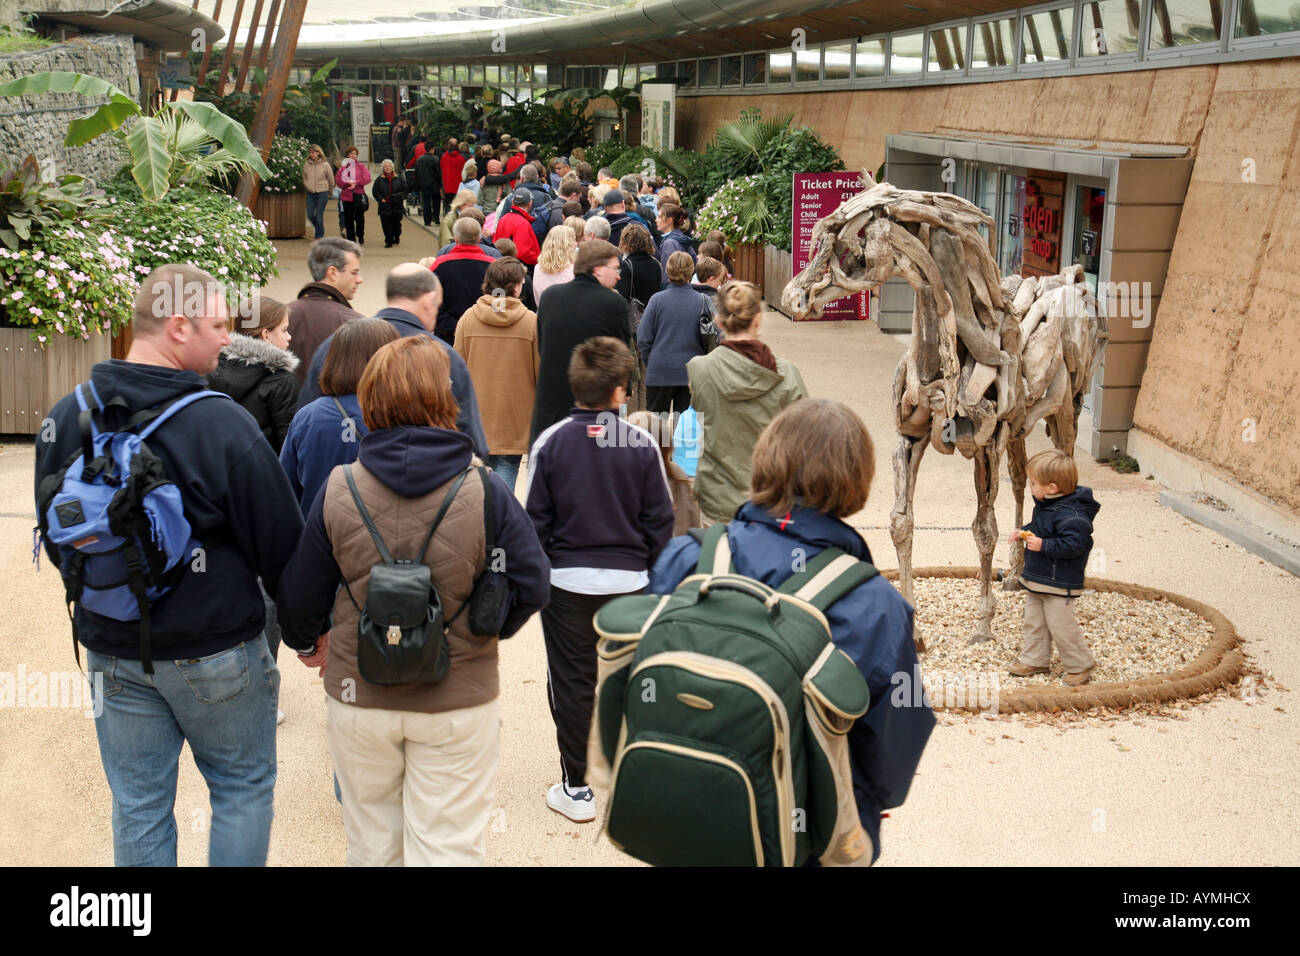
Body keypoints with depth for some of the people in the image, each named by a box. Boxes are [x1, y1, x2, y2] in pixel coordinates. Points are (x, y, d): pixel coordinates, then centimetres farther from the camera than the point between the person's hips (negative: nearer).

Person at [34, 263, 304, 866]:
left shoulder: (65, 419, -4)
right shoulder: (223, 422, -20)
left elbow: (56, 542, 8)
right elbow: (280, 544, -14)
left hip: (112, 652, 5)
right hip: (214, 652, -4)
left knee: (138, 806, 16)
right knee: (244, 789, 15)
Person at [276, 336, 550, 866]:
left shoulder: (337, 490, -9)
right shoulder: (484, 493, -14)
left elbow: (301, 591, 0)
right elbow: (531, 584, -11)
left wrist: (307, 641, 21)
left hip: (357, 698, 2)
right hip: (459, 703, -2)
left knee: (371, 841, 21)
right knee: (448, 846, 9)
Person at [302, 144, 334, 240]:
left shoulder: (325, 165, -5)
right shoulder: (306, 165, 3)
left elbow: (331, 179, 6)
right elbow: (304, 178, 16)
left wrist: (330, 191, 14)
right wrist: (307, 187, 10)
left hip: (322, 192, -4)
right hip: (310, 193, 4)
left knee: (319, 215, -4)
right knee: (310, 215, 1)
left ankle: (319, 236, 6)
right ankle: (319, 229, 28)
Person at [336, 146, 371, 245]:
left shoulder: (361, 166, 8)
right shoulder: (343, 167, 11)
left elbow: (367, 178, -5)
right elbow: (337, 178, 1)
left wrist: (355, 183, -13)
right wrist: (347, 183, -13)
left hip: (358, 195, -1)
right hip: (346, 195, 2)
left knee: (359, 217, -2)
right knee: (348, 218, 3)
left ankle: (360, 236, 14)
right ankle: (351, 239, 9)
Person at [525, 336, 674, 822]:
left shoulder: (550, 442, -8)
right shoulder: (642, 445, -7)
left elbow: (535, 520, -3)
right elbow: (660, 520, -1)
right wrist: (654, 574, 12)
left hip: (567, 581, -1)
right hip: (629, 579, 1)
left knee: (572, 683, 9)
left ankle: (576, 788, 15)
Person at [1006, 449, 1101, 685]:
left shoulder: (1070, 515, -26)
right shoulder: (1044, 506, 5)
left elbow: (1074, 544, -31)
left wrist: (1044, 545, -29)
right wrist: (1024, 532, 8)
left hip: (1059, 584, -10)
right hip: (1036, 578, 10)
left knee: (1061, 626, -1)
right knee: (1033, 621, 17)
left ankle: (1080, 665, 16)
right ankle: (1034, 660, 31)